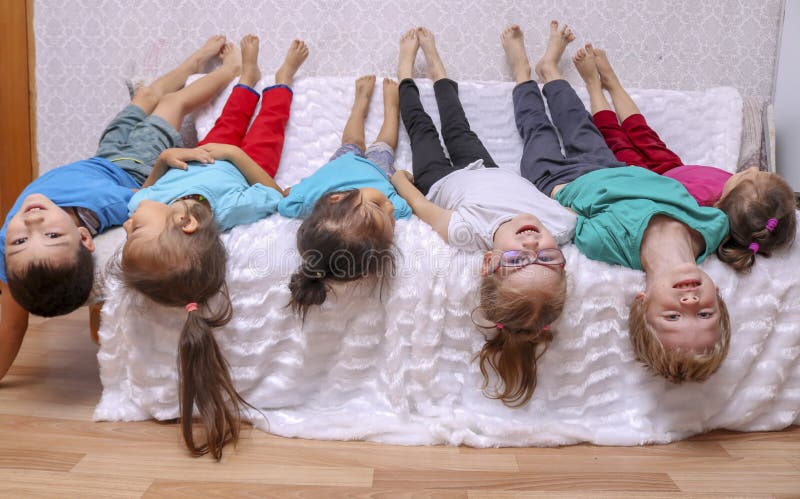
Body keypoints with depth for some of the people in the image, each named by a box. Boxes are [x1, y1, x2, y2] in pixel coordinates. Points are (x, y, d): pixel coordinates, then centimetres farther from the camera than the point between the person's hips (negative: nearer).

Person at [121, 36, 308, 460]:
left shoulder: (140, 205, -43)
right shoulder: (237, 210, -53)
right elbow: (276, 194, -30)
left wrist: (163, 158, -31)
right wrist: (237, 154, -36)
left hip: (187, 165, 3)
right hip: (236, 167, -3)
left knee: (227, 125, 29)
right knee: (268, 123, 21)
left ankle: (249, 76, 63)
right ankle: (283, 76, 56)